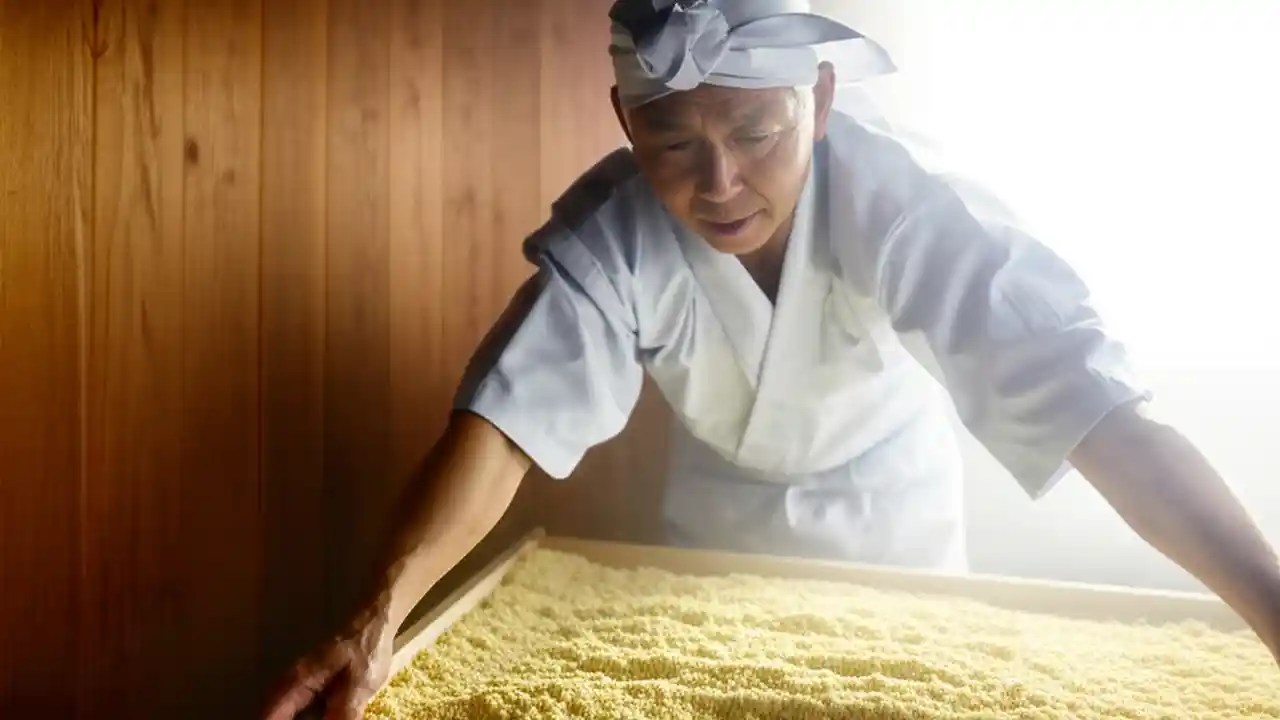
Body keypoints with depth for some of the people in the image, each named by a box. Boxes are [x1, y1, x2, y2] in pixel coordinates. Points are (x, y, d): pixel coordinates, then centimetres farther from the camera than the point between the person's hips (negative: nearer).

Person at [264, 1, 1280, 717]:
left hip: (890, 531, -1)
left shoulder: (898, 200, -35)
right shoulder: (611, 232, -31)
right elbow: (513, 410, -37)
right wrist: (381, 615, -51)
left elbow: (1076, 388, -42)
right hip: (715, 533, 1)